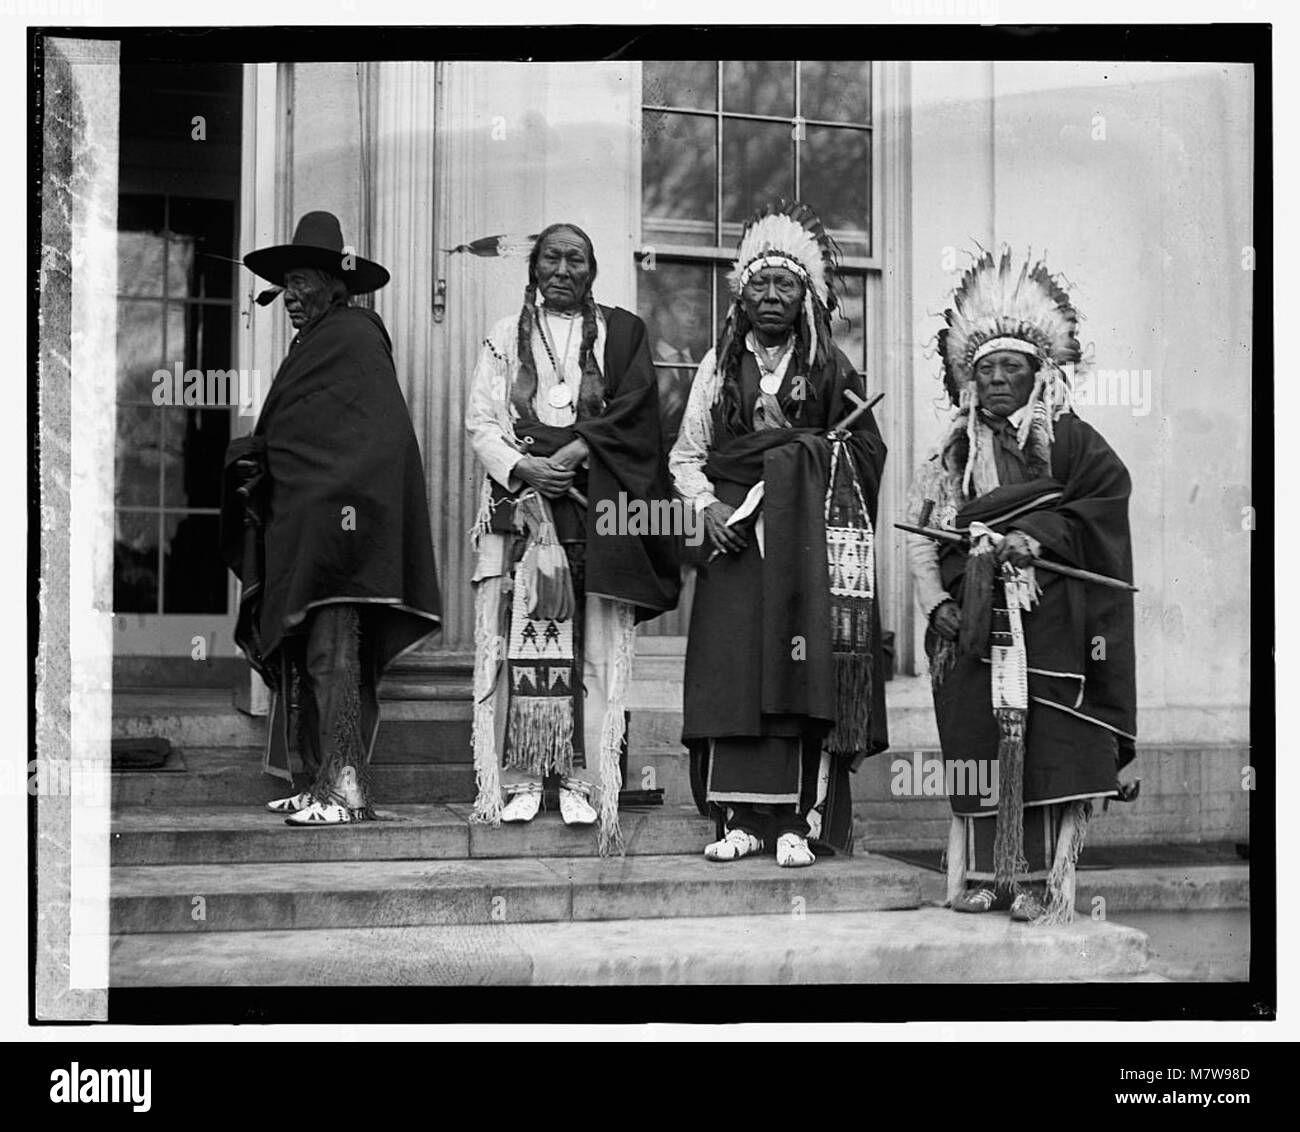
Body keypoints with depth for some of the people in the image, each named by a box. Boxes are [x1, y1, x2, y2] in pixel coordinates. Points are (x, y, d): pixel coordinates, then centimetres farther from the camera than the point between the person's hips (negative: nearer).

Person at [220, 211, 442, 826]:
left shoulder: (354, 337, -6)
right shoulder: (313, 344, 23)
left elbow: (379, 436, -16)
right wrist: (253, 458, 7)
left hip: (335, 516, -10)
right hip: (300, 529, 10)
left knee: (332, 653, -13)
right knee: (304, 656, 9)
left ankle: (346, 788, -14)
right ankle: (324, 783, 12)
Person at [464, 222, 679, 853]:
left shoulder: (619, 334, 13)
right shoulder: (505, 338, 15)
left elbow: (631, 412, 0)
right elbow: (480, 422, 7)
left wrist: (575, 451, -14)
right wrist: (523, 467, -11)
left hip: (598, 507, 0)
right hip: (520, 502, 0)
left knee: (596, 645, -5)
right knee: (520, 639, -6)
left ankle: (584, 778, -2)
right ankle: (518, 777, -2)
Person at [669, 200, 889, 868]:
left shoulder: (830, 367, 10)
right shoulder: (721, 363, 13)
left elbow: (865, 455, 6)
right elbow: (686, 455, 11)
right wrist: (707, 505, -6)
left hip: (807, 539, -1)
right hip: (734, 537, 1)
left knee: (802, 677, -8)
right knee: (730, 669, -6)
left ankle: (796, 823, -7)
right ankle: (738, 820, -3)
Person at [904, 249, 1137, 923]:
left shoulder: (1070, 440, 7)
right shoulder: (953, 453, 16)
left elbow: (1106, 499, -6)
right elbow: (921, 534, 12)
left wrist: (1031, 535, -16)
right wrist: (936, 602, -2)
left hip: (1051, 623, -3)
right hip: (973, 624, 3)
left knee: (1049, 751, -8)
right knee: (979, 742, -1)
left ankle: (1044, 887, -7)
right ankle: (982, 882, 4)